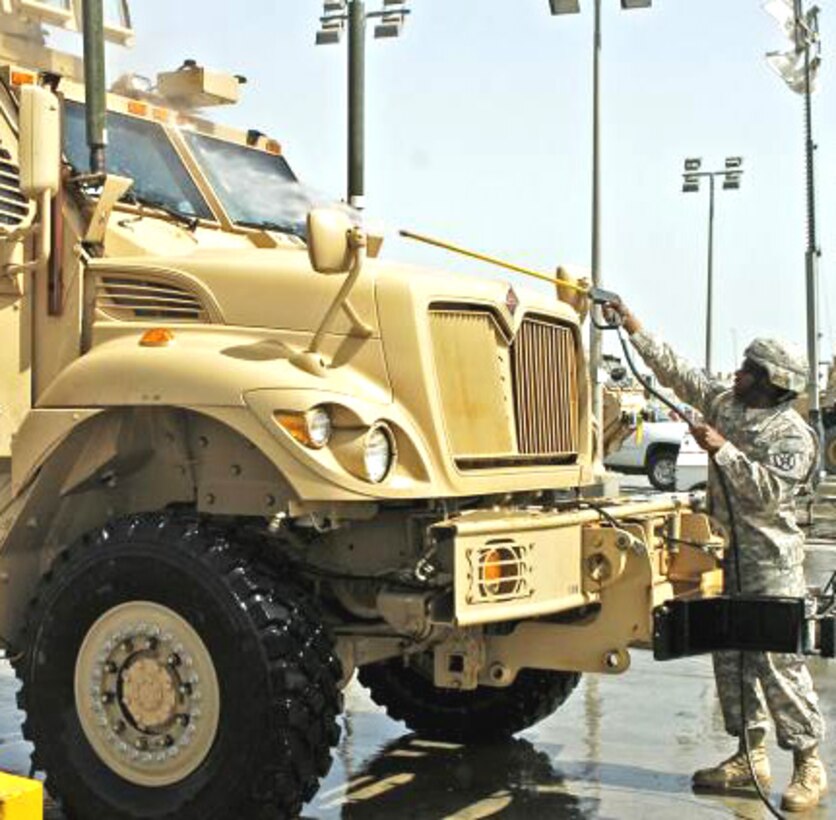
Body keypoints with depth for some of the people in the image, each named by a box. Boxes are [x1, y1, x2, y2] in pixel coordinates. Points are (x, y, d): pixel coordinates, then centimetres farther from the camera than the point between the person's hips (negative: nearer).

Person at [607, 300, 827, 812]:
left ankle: (808, 765, 1)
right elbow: (677, 372, 14)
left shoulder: (792, 434, -11)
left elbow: (770, 491, -24)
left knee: (778, 660, -8)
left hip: (771, 563, -8)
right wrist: (635, 328, 11)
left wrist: (723, 450, -25)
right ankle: (751, 756, 19)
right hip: (727, 554, 8)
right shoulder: (725, 404, 11)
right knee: (730, 656, 10)